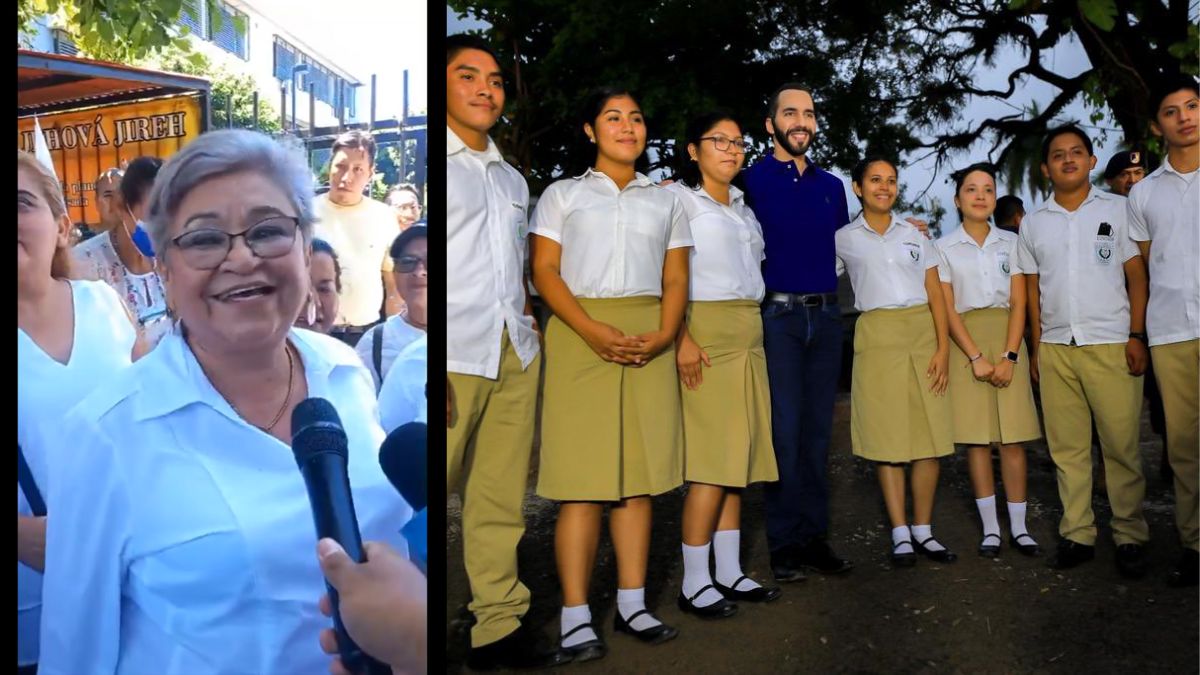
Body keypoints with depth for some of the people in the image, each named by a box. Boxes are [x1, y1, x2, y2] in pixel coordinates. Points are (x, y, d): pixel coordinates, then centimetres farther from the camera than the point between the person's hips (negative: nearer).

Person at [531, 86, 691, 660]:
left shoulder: (665, 201, 19)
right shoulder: (563, 194, 11)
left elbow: (676, 278, 10)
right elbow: (544, 271, 0)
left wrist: (663, 335, -9)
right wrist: (592, 331, -16)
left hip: (650, 342, 3)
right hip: (581, 337, -3)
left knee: (638, 473, 3)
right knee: (582, 479, -7)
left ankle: (632, 603, 12)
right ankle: (576, 616, -3)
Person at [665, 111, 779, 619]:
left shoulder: (743, 207, 21)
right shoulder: (678, 198, -2)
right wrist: (682, 339, -23)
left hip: (748, 336, 8)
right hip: (707, 333, -7)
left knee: (738, 458, 6)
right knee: (713, 458, -10)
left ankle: (730, 573, 13)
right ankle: (694, 583, -4)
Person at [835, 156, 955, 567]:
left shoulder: (915, 234, 13)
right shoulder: (844, 239, 7)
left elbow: (935, 293, 8)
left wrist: (943, 346, -1)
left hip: (923, 332, 2)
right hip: (878, 336, -2)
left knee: (931, 436, -1)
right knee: (886, 438, -2)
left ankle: (923, 531, 11)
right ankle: (900, 534, 7)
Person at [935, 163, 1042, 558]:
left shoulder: (1010, 243, 10)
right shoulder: (944, 248, 5)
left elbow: (1018, 304, 3)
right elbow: (947, 310, -2)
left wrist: (1008, 357, -10)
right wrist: (976, 357, -12)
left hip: (1007, 337, 1)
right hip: (965, 342, -1)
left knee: (1013, 436, -2)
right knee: (976, 436, -1)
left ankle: (1019, 527, 6)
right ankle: (990, 529, 6)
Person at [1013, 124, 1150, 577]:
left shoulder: (1116, 209, 5)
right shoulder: (1034, 223, 12)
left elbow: (1137, 276, 3)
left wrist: (1137, 336, -6)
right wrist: (1036, 348, 8)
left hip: (1110, 345, -3)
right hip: (1055, 348, 3)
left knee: (1122, 447, -3)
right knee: (1067, 448, 6)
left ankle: (1130, 537, 7)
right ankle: (1076, 535, 14)